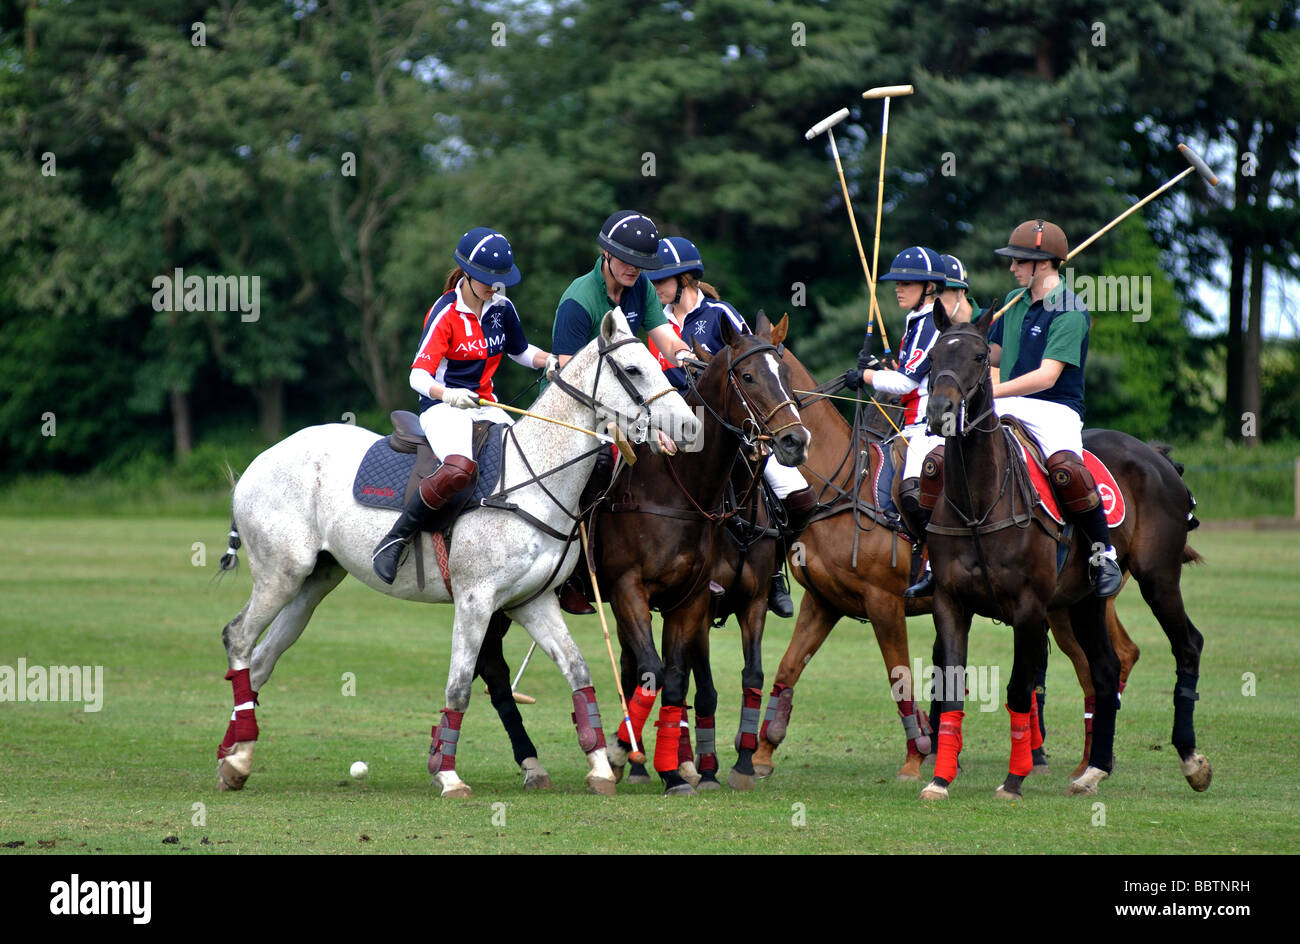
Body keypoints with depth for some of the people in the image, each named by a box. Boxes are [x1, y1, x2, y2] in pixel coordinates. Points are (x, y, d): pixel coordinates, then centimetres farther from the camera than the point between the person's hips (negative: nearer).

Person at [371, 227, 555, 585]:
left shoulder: (502, 308, 7)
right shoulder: (445, 313, -11)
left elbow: (520, 351, 26)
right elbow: (418, 375, -18)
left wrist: (549, 360, 4)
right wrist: (448, 394, -38)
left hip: (485, 408, 7)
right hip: (443, 407, -7)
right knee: (460, 467, -37)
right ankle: (394, 540, -26)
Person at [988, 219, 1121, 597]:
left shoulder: (1069, 311, -10)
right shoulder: (1014, 302, 16)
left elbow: (1047, 376, -19)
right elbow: (993, 354, 27)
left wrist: (990, 392, -25)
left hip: (1056, 409, -7)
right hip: (1007, 407, 7)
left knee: (1064, 467, -36)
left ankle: (1104, 552, -20)